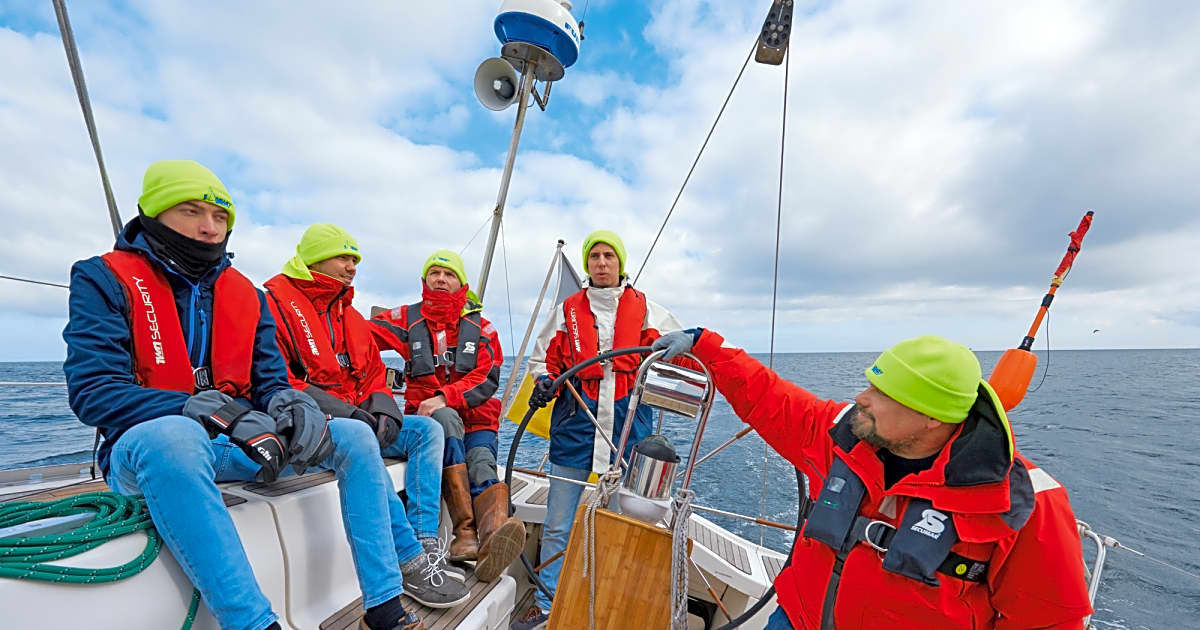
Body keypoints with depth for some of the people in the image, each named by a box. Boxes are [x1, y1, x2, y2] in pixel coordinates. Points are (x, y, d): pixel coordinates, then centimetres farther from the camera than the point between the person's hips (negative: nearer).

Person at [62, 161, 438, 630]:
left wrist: (290, 404, -19)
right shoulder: (104, 279, -2)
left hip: (233, 447, 5)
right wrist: (212, 412, -28)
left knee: (354, 436, -12)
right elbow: (93, 390, -14)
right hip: (145, 449, -4)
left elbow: (270, 381, 7)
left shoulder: (246, 294, 11)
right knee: (174, 436, -40)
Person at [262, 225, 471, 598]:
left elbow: (374, 372, 17)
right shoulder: (277, 300, -4)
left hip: (355, 419, 8)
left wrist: (383, 407, -5)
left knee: (427, 429, -8)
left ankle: (425, 541, -19)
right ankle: (412, 562, -30)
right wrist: (338, 409, -23)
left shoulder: (349, 315, 20)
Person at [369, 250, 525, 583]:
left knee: (482, 466, -28)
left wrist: (443, 397, -17)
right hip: (429, 417, 0)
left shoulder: (480, 326, 10)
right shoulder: (407, 319, 12)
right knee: (447, 419, -34)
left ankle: (492, 539, -55)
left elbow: (487, 379, -3)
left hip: (476, 420, 1)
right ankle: (465, 532, -42)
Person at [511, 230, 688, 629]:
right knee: (559, 523, 7)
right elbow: (544, 357, 17)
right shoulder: (569, 310, 10)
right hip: (575, 420, 1)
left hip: (628, 421, 0)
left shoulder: (644, 309, 8)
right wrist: (544, 381, -3)